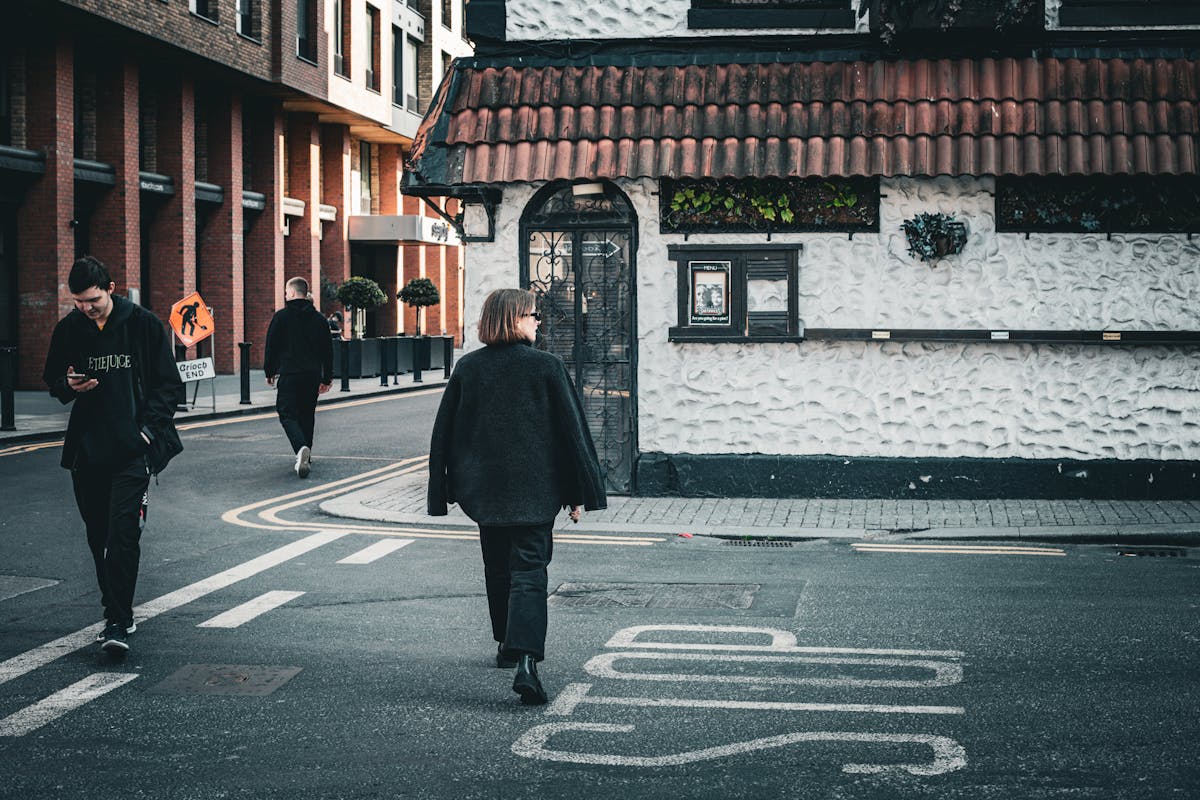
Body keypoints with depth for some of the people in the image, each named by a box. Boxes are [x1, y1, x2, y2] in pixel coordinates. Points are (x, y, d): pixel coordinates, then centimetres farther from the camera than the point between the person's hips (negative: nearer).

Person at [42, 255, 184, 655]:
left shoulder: (143, 324, -2)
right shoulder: (67, 330, 7)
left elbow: (169, 385, 2)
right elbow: (52, 379, 19)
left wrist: (148, 429, -9)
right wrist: (69, 386, -5)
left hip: (133, 449, -4)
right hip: (86, 449, 4)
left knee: (123, 534, -13)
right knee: (99, 537, 10)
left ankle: (118, 622, -12)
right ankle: (117, 613, 23)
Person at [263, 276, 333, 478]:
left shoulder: (281, 316, -3)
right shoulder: (319, 319, 9)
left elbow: (271, 347, -2)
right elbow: (328, 350, 12)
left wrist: (269, 372, 9)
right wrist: (327, 378, 18)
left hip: (290, 373, -4)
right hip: (313, 375, 4)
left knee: (287, 414, -4)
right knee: (307, 414, 15)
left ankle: (301, 448, -30)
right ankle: (304, 458, 18)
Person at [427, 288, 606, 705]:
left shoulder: (467, 368, 2)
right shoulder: (547, 367, -7)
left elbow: (444, 432, 5)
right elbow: (573, 431, -5)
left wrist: (441, 491, 13)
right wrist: (579, 494, 1)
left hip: (484, 490, 4)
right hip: (535, 492, -3)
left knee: (497, 568, 22)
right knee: (528, 573, -5)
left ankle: (507, 643, 35)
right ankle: (524, 659, -21)